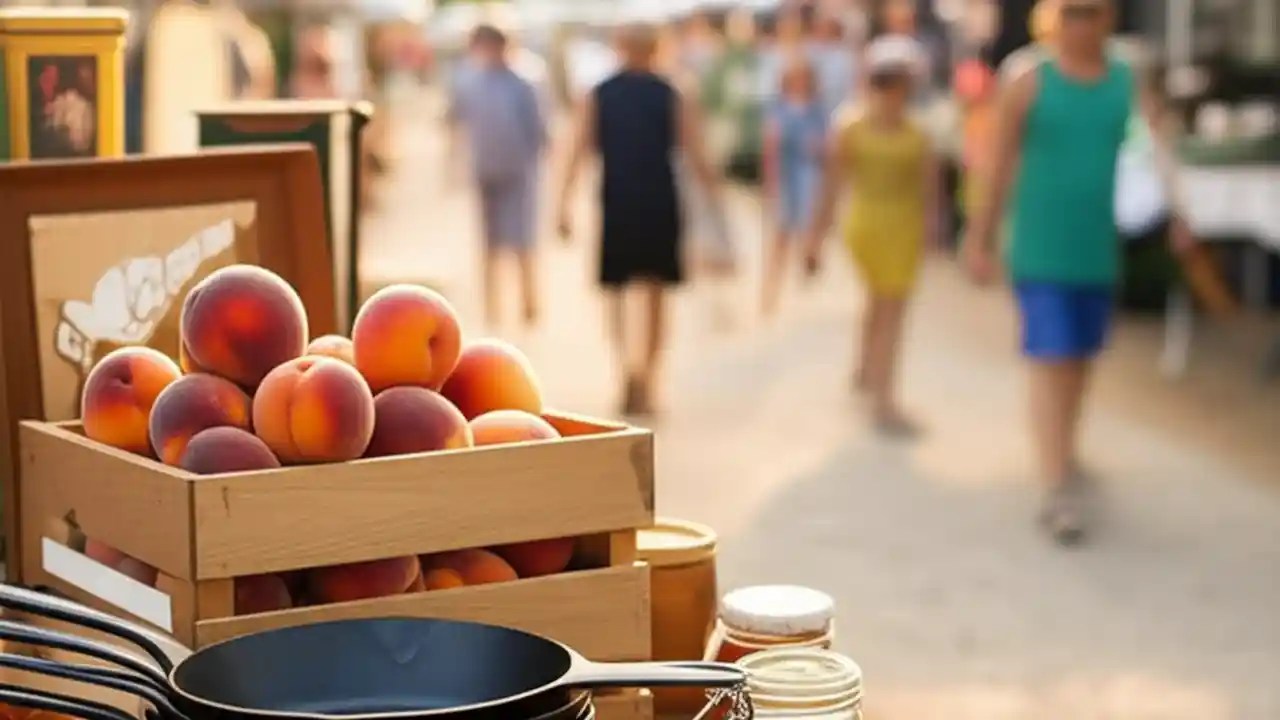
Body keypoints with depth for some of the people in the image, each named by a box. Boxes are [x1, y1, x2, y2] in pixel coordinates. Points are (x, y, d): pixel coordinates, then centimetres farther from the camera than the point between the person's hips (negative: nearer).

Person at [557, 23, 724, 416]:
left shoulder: (596, 97, 2)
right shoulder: (673, 98, 1)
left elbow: (578, 151, -6)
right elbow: (695, 156, -4)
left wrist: (564, 204, -6)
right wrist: (717, 202, 3)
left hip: (616, 205, 0)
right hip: (661, 205, 0)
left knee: (615, 290, 11)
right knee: (655, 296, 11)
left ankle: (626, 362, -14)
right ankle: (647, 387, 12)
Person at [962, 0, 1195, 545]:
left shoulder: (1131, 87, 6)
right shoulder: (1028, 86, -1)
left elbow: (1157, 151, -6)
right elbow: (1000, 170, 4)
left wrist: (1176, 208, -23)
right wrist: (981, 240, 6)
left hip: (1102, 250, 3)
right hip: (1043, 252, -3)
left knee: (1080, 359, 16)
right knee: (1050, 364, -10)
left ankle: (1061, 454, 36)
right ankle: (1060, 489, -14)